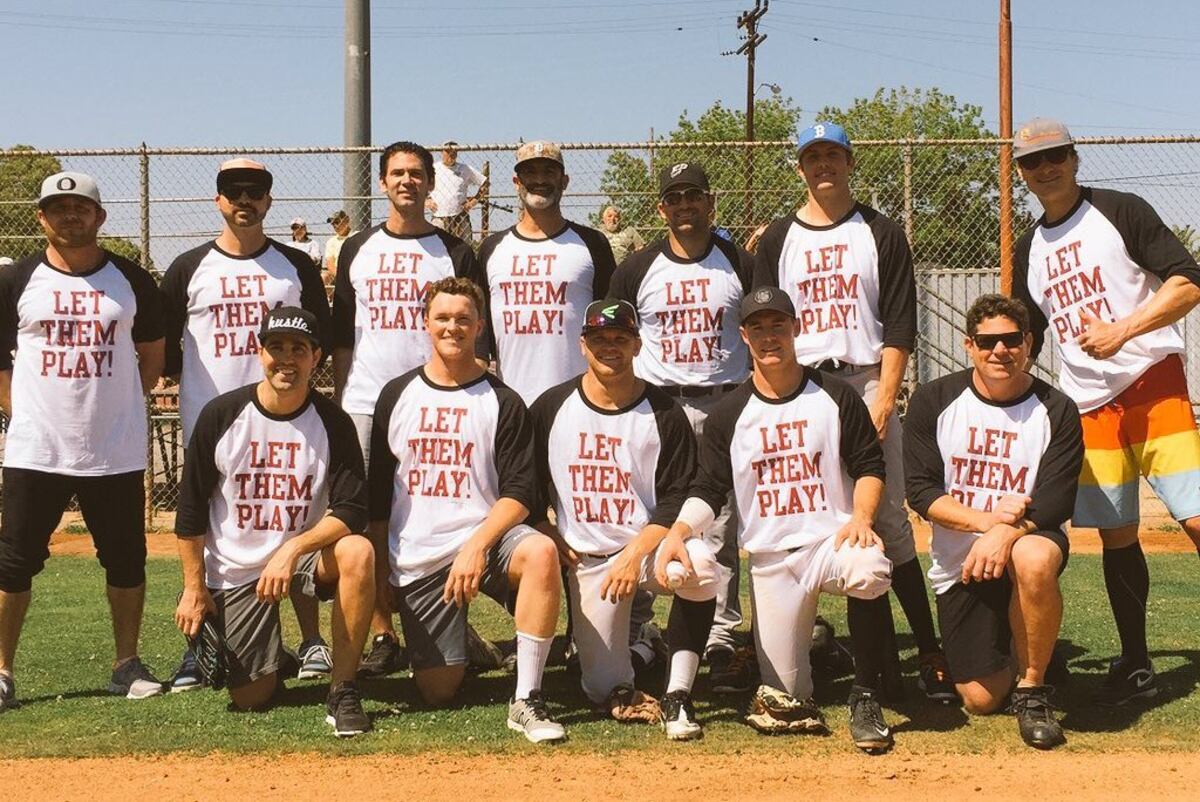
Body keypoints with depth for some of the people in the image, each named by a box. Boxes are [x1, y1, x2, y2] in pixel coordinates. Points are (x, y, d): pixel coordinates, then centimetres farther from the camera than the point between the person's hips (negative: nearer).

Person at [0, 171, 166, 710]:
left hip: (116, 453, 1)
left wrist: (114, 404, 4)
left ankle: (127, 665, 20)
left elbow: (152, 357, 13)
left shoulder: (132, 281, 4)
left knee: (126, 559, 6)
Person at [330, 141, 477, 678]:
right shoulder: (357, 251, 13)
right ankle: (382, 636, 9)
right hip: (366, 405, 2)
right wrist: (338, 401, 8)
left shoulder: (454, 253, 7)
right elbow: (342, 337, 15)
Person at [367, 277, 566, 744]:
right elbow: (378, 494, 13)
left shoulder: (503, 403, 2)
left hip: (485, 535, -2)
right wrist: (379, 570, 9)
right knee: (438, 691, -4)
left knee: (540, 552, -37)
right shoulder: (397, 395, 9)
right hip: (416, 559, 2)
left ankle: (526, 700, -29)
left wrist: (476, 547, -23)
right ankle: (454, 641, 32)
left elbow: (520, 494, -7)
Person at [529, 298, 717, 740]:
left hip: (650, 543, -1)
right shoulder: (550, 407, 3)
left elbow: (678, 501, -9)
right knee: (608, 689, -7)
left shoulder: (664, 414, -3)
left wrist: (637, 552, -23)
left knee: (699, 565, -38)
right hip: (585, 558, 2)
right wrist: (550, 537, -3)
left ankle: (677, 696, -25)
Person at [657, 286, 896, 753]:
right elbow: (709, 489, 4)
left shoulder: (836, 397, 4)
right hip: (770, 557, 1)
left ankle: (865, 698, -21)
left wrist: (860, 516, -16)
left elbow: (869, 466, 4)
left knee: (870, 569, -40)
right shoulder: (729, 413, 6)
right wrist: (679, 530, -15)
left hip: (832, 538, -1)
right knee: (786, 696, -4)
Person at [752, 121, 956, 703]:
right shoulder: (777, 239, 13)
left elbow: (899, 325, 2)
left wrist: (883, 398, -9)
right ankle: (882, 656, 6)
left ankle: (931, 653, -4)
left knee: (886, 518, -8)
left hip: (866, 383, -2)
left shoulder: (881, 234, 8)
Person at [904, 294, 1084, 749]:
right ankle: (1008, 659, 33)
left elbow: (1055, 505, -13)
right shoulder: (933, 402, -2)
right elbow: (920, 491, -7)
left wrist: (1006, 532, -32)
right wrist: (986, 519, -22)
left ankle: (1032, 686, -17)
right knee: (981, 700, -5)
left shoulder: (1056, 412, -4)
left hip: (1031, 538, -1)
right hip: (958, 564, 1)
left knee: (1033, 559, -40)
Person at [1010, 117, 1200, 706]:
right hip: (1089, 405, 5)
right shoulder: (1028, 252, 16)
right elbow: (1022, 343, 22)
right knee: (1116, 536, 7)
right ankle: (1135, 665, 17)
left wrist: (1122, 331, -20)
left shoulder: (1119, 212, 0)